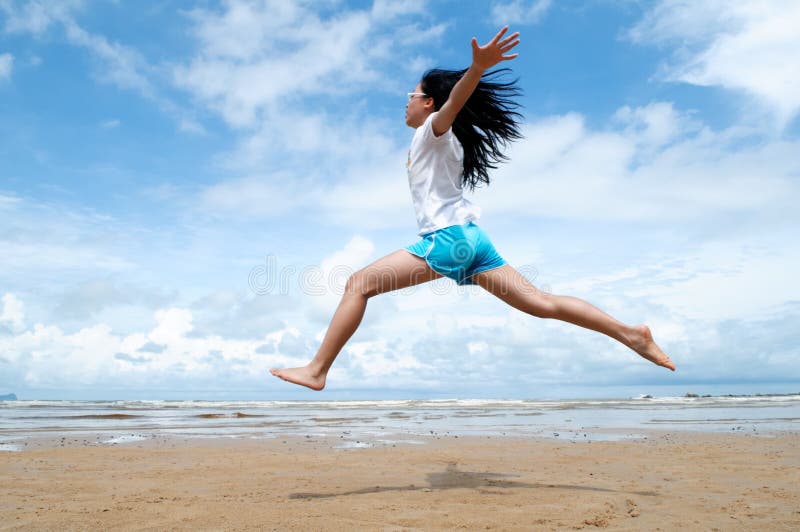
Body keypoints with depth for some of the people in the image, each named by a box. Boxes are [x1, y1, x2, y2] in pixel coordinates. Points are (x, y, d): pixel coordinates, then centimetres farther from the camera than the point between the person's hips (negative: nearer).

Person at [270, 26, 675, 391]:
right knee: (541, 303, 5)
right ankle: (630, 333, 3)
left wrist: (479, 67, -39)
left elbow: (455, 100, -20)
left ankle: (316, 371, -8)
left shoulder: (434, 130, 3)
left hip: (446, 238, -9)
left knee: (358, 284, -8)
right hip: (468, 236, 9)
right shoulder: (438, 144, 26)